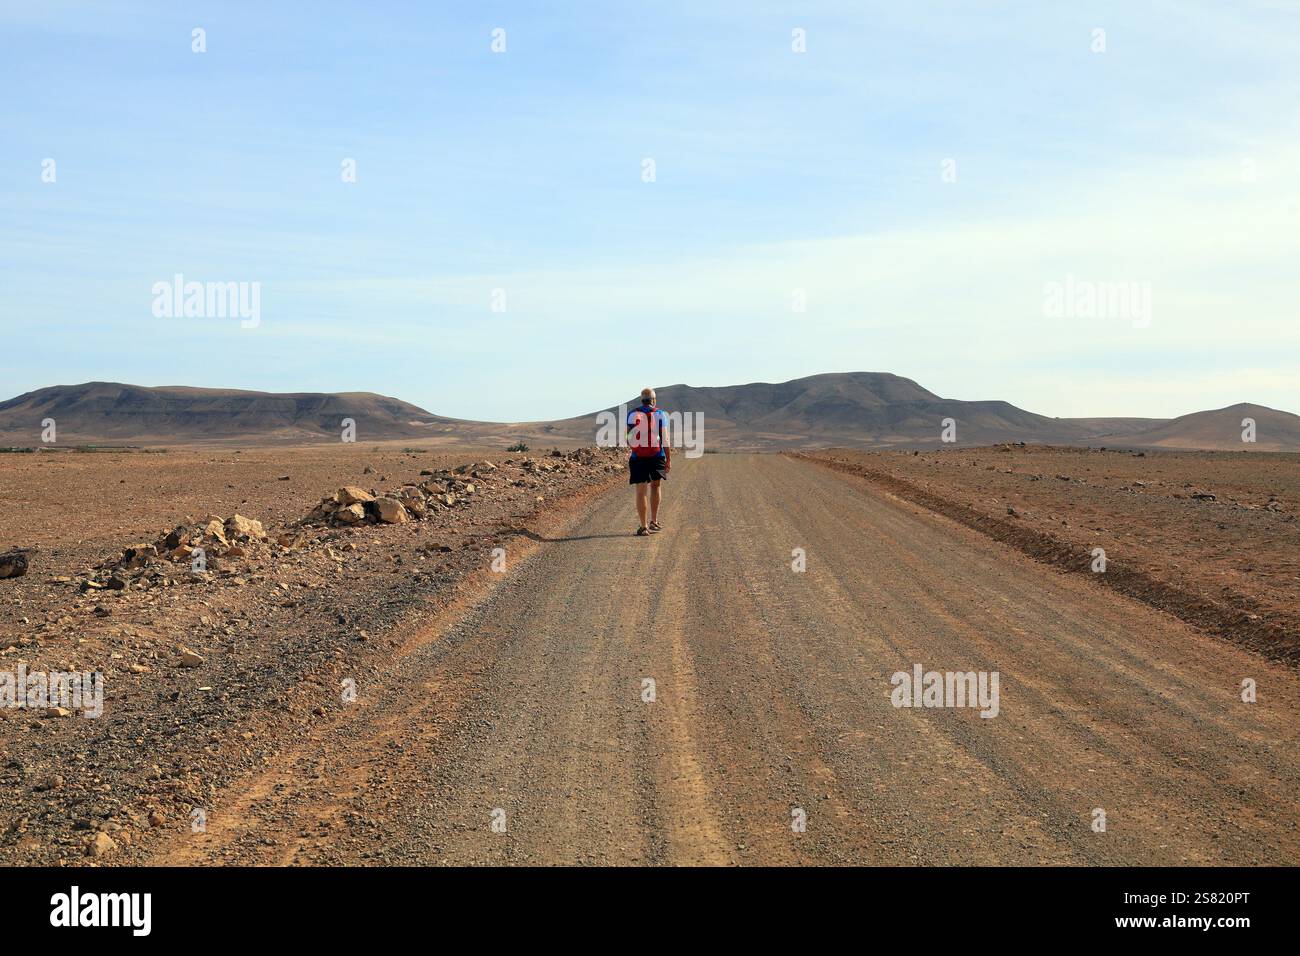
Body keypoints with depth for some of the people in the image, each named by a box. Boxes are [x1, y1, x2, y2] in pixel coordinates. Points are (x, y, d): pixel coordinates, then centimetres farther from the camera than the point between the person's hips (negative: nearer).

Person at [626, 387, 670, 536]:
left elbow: (628, 439, 3)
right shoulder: (660, 414, 0)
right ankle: (654, 521, 16)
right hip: (657, 456, 0)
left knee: (641, 492, 2)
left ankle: (643, 526, -2)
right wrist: (669, 459, 1)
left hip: (638, 457, 0)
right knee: (655, 486, 20)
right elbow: (665, 438, -4)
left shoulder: (632, 414, 3)